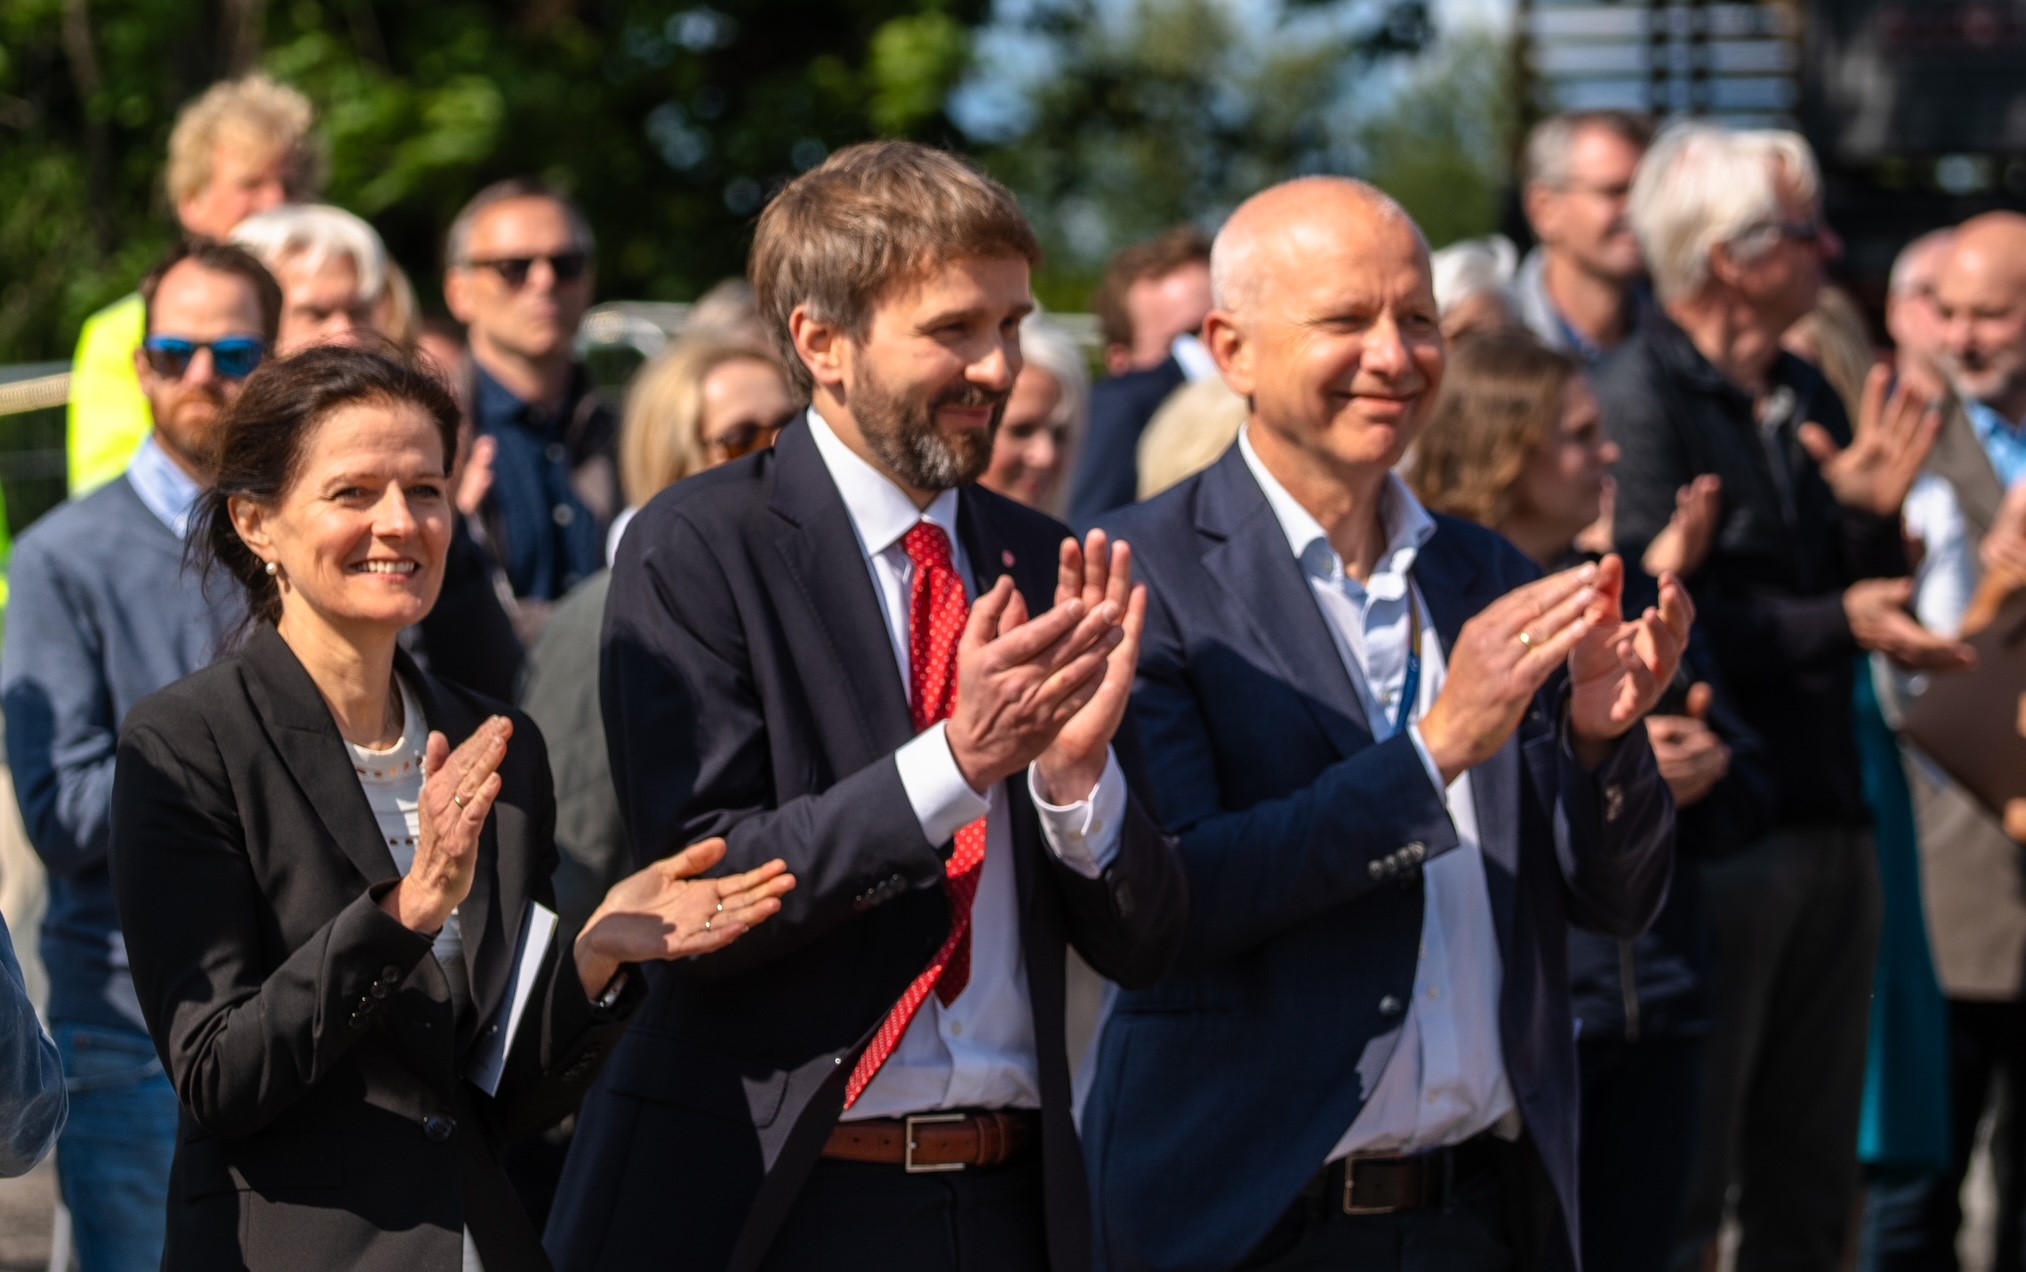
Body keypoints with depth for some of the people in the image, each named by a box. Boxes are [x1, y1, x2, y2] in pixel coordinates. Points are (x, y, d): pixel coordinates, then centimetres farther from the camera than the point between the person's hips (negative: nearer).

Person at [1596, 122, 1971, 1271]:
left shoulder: (1807, 399, 13)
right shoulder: (1642, 399, -12)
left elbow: (1871, 606, 15)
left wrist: (1873, 517, -4)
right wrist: (1836, 626, -22)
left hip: (1829, 821, 8)